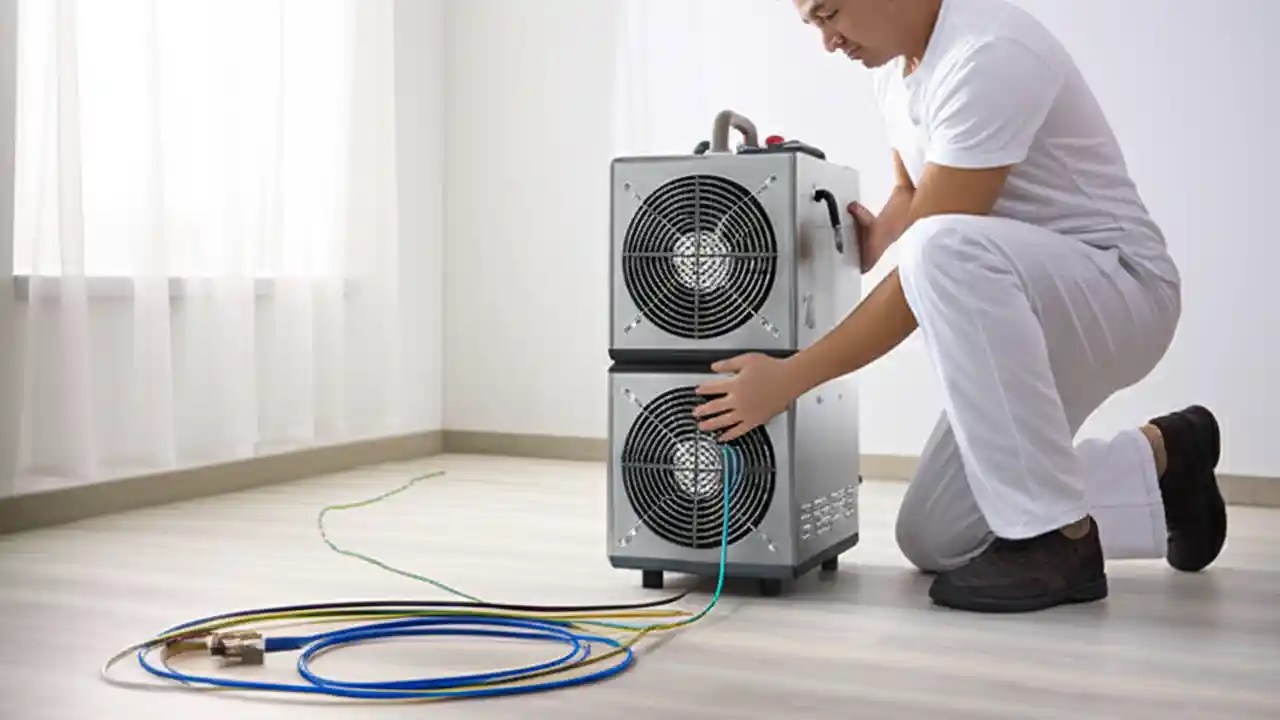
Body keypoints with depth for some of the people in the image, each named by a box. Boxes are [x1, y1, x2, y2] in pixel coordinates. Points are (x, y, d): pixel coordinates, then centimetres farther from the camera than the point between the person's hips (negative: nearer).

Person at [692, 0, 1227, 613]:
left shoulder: (988, 55, -25)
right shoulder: (895, 63, 5)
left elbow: (935, 256, -27)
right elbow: (911, 191, 23)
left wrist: (788, 379, -24)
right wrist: (876, 237, -1)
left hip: (1121, 290, -9)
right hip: (1029, 315, 9)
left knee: (943, 248, -39)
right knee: (930, 541, 3)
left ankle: (1057, 539, -26)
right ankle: (1157, 461, 19)